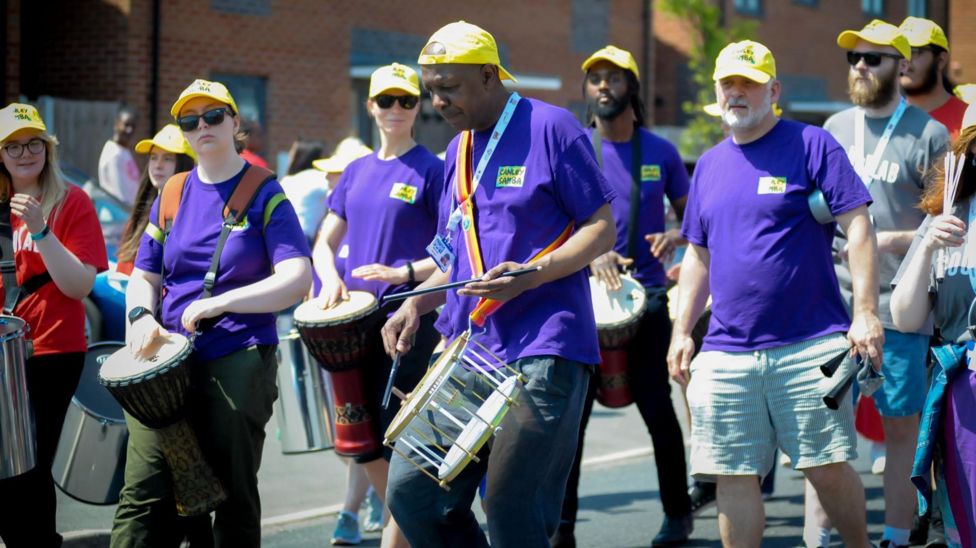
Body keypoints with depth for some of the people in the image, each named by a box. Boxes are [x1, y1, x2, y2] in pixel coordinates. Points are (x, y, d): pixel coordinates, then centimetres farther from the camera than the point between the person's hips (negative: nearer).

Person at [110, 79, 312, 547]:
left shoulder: (264, 195, -1)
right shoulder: (171, 197, 13)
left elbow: (297, 279, -11)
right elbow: (144, 277, 17)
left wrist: (219, 303, -20)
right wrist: (141, 316, -6)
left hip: (240, 359, -3)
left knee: (234, 496, 4)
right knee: (143, 495, -7)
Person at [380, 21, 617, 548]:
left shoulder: (550, 128, -6)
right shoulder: (457, 151, 16)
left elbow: (601, 230, -7)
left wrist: (528, 276, -21)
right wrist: (416, 304, 5)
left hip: (541, 351, -7)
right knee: (411, 492, 0)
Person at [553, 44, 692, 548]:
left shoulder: (660, 152, 4)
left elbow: (693, 214, 14)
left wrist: (676, 236, -9)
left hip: (647, 297, 0)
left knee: (658, 410, 2)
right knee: (571, 414, -4)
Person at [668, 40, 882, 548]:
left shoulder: (811, 145, -1)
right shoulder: (709, 164, 16)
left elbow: (857, 227, -5)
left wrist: (866, 313, -13)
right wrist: (681, 331, 14)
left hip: (808, 346, -5)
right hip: (726, 354, 5)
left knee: (828, 468, -3)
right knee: (733, 477, 3)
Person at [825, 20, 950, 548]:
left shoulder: (929, 134, -2)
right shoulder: (835, 128, 13)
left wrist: (895, 241, -16)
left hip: (899, 305, -4)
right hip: (835, 301, 4)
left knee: (901, 426, 3)